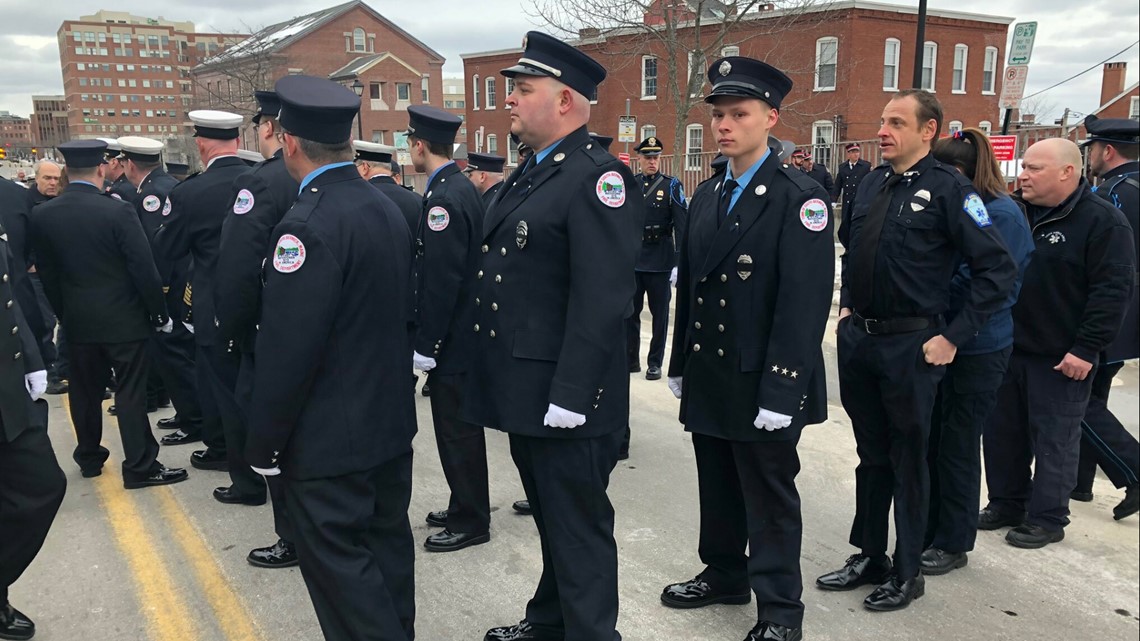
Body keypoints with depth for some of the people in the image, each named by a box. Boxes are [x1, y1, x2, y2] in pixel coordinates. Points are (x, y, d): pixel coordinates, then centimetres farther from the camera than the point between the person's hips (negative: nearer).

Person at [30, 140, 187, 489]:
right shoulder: (117, 211, -17)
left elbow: (47, 274, 6)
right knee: (130, 391, 1)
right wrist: (160, 313, -5)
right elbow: (143, 269, -16)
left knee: (85, 390, 16)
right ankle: (140, 466, 5)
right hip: (124, 319, -5)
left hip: (78, 320, 5)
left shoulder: (42, 215, -1)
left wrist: (65, 313, 17)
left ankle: (89, 457, 30)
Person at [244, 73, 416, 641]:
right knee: (387, 547, 20)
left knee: (342, 572, 4)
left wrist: (264, 445, -12)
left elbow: (286, 352, -22)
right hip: (391, 423, 9)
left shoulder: (307, 225, -22)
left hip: (327, 443, -9)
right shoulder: (388, 210, 4)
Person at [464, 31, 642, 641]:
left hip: (566, 399, -9)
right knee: (549, 517, 23)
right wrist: (488, 372, 16)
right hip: (524, 392, 9)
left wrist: (569, 397, -24)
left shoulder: (598, 176, -16)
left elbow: (603, 299, -22)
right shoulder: (527, 174, 14)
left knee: (579, 528, 5)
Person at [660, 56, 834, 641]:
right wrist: (680, 364, 13)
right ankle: (724, 574, 37)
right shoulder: (707, 198, 11)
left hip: (761, 385, -6)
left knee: (769, 498, 6)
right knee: (718, 487, 19)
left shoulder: (800, 197, -11)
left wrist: (780, 390, -21)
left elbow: (805, 301, -18)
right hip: (707, 377, 7)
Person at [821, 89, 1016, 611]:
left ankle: (906, 574, 23)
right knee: (871, 454, 17)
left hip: (910, 347, -6)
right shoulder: (871, 184, 7)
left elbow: (998, 269, -13)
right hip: (857, 339, 6)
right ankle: (869, 557, 32)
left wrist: (954, 336, -14)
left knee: (907, 459, 8)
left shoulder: (947, 188, -12)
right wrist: (847, 306, 12)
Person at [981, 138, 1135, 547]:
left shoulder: (1102, 221, -11)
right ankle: (1006, 504, 29)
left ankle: (1047, 518, 18)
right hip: (1007, 347, 7)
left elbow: (1112, 291, -15)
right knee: (1002, 432, 14)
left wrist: (1086, 349, -18)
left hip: (1060, 359, -6)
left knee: (1053, 439, 5)